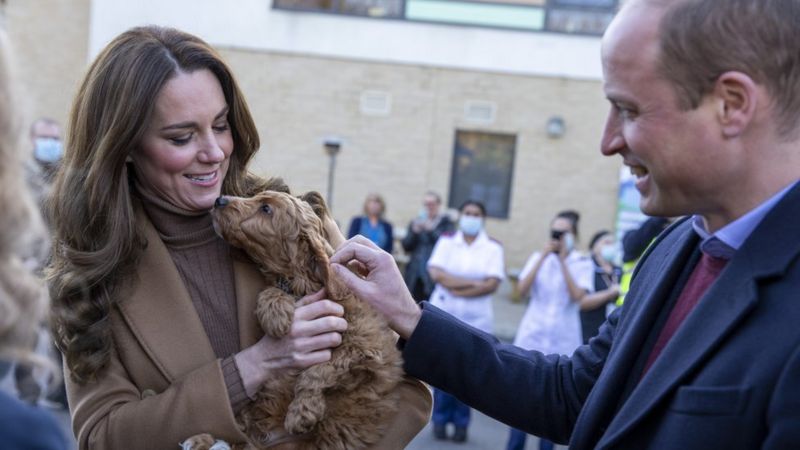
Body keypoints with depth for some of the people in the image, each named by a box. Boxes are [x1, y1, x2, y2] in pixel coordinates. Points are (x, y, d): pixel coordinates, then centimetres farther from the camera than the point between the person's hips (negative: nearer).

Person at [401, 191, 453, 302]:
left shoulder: (446, 223, 5)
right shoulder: (415, 223, 16)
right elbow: (406, 247, 11)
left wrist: (431, 230, -13)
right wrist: (415, 232, -5)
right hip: (415, 273, 4)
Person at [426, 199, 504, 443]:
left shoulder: (493, 247, 0)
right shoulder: (446, 241, 4)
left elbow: (492, 284, -8)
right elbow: (436, 274, -9)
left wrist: (457, 289, -13)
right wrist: (475, 283, -14)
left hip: (476, 318, -1)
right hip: (444, 313, 1)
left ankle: (461, 422, 11)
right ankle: (440, 419, 14)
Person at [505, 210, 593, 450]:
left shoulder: (582, 263, 1)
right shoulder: (538, 257, 8)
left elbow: (578, 296, -14)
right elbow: (523, 288, -6)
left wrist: (563, 260, -14)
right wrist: (543, 257, -11)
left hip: (563, 341, -2)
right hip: (532, 336, 2)